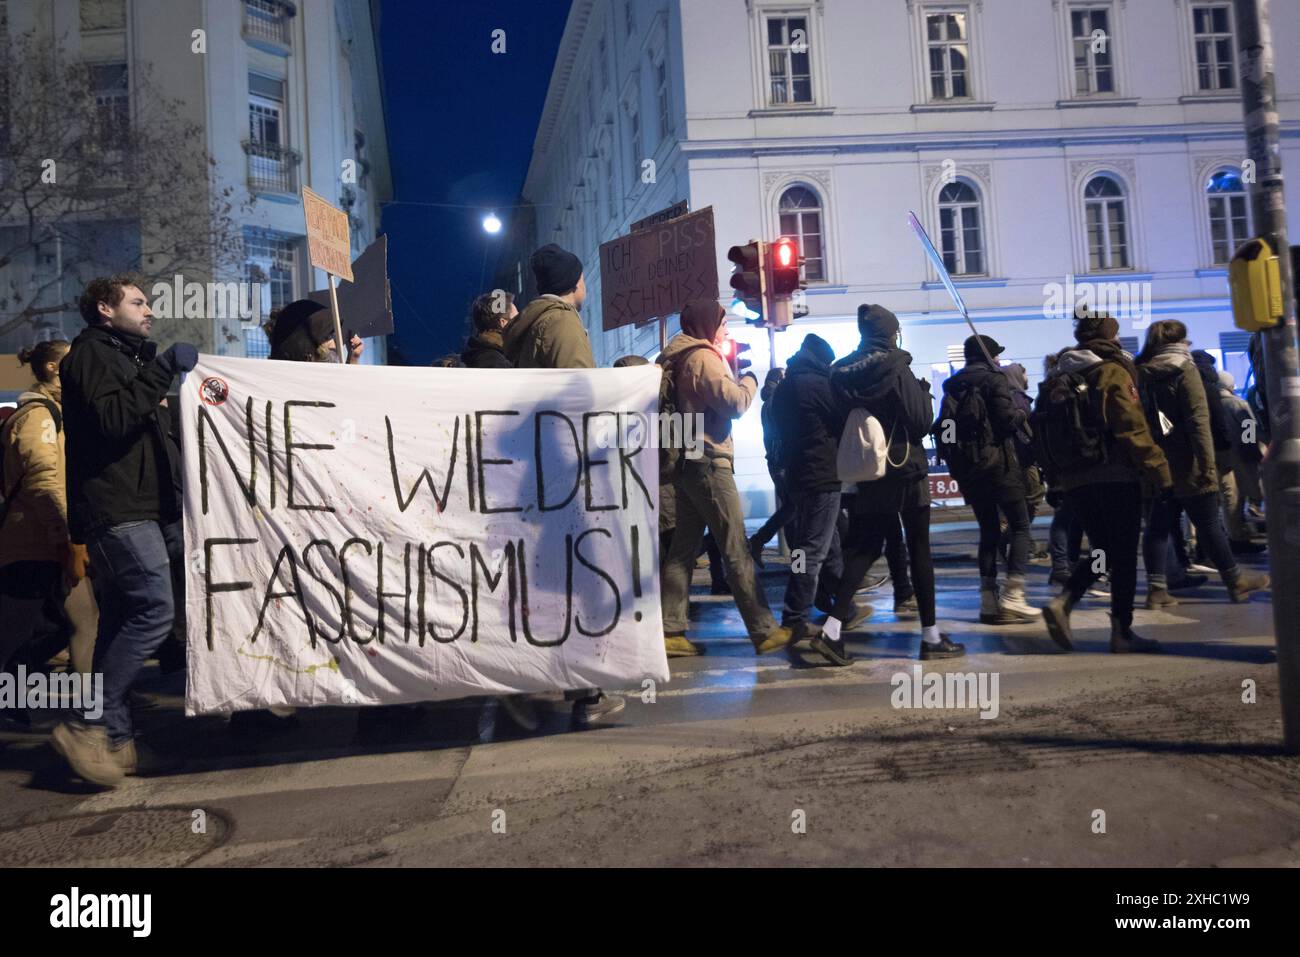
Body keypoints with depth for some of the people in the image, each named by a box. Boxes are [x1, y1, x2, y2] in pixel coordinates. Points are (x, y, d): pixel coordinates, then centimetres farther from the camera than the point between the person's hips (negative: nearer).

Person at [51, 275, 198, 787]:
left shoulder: (125, 356, 28)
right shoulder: (90, 353, -2)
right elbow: (112, 420, -19)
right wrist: (162, 370, -19)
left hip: (135, 508, 10)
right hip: (115, 509, -10)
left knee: (124, 619, 7)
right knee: (154, 609, -18)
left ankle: (113, 739, 11)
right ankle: (91, 724, -12)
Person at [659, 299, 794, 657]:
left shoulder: (677, 359, 17)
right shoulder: (702, 357, -10)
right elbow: (735, 402, -16)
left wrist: (734, 375, 13)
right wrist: (750, 379, 1)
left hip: (687, 463, 9)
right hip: (709, 463, -9)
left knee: (683, 549, 8)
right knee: (737, 551, -7)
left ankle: (670, 630, 9)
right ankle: (765, 631, -2)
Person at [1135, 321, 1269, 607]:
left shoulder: (1139, 373, 7)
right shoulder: (1184, 369, -7)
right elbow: (1198, 420, -14)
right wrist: (1208, 464, -15)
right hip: (1184, 465, -5)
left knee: (1158, 526, 6)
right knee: (1208, 524, 5)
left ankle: (1157, 588, 3)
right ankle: (1235, 580, 18)